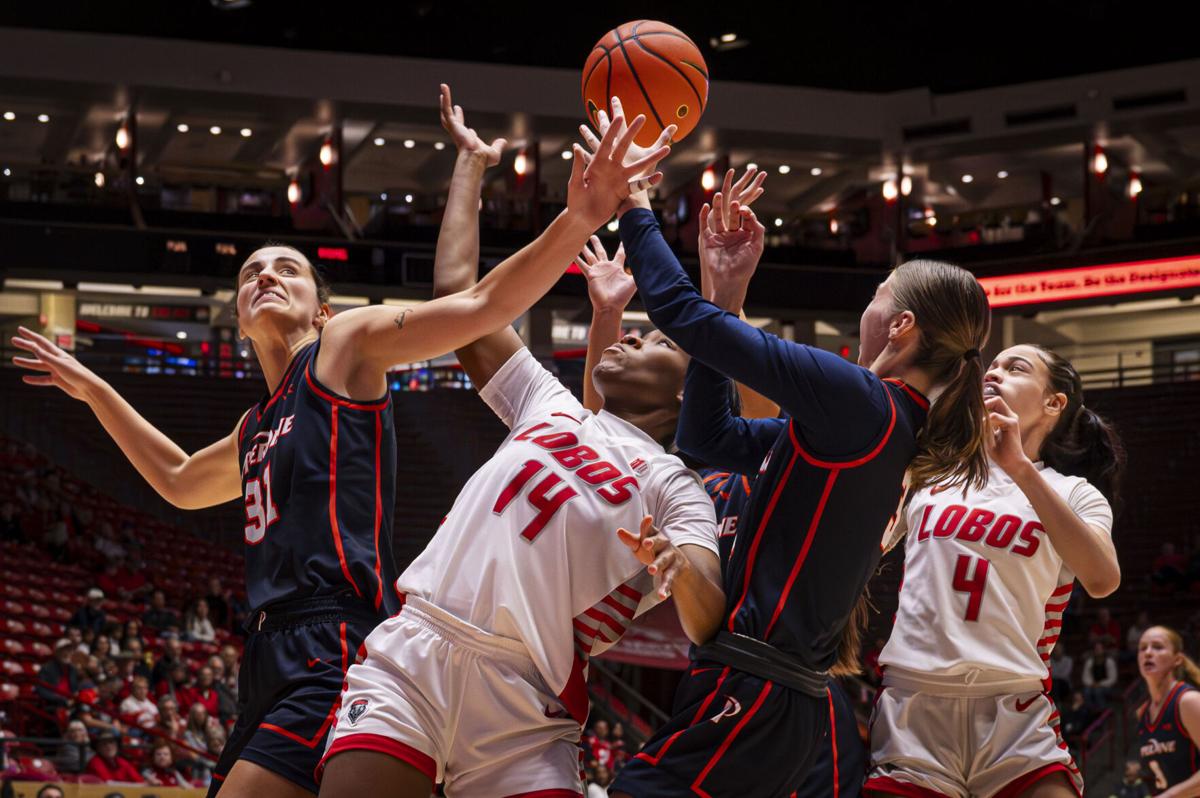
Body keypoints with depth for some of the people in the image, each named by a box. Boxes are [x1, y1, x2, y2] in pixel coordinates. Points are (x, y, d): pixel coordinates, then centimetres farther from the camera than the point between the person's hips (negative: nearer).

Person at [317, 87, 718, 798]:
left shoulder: (673, 487, 12)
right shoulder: (549, 404, 27)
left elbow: (708, 624, -6)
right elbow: (457, 291, 29)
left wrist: (683, 569, -29)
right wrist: (472, 162, 34)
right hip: (409, 659, 3)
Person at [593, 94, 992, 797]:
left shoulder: (856, 400, -10)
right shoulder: (893, 432, 18)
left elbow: (683, 315, -10)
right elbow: (708, 437, 22)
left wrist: (634, 207, 4)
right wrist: (727, 290, 21)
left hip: (750, 692, -10)